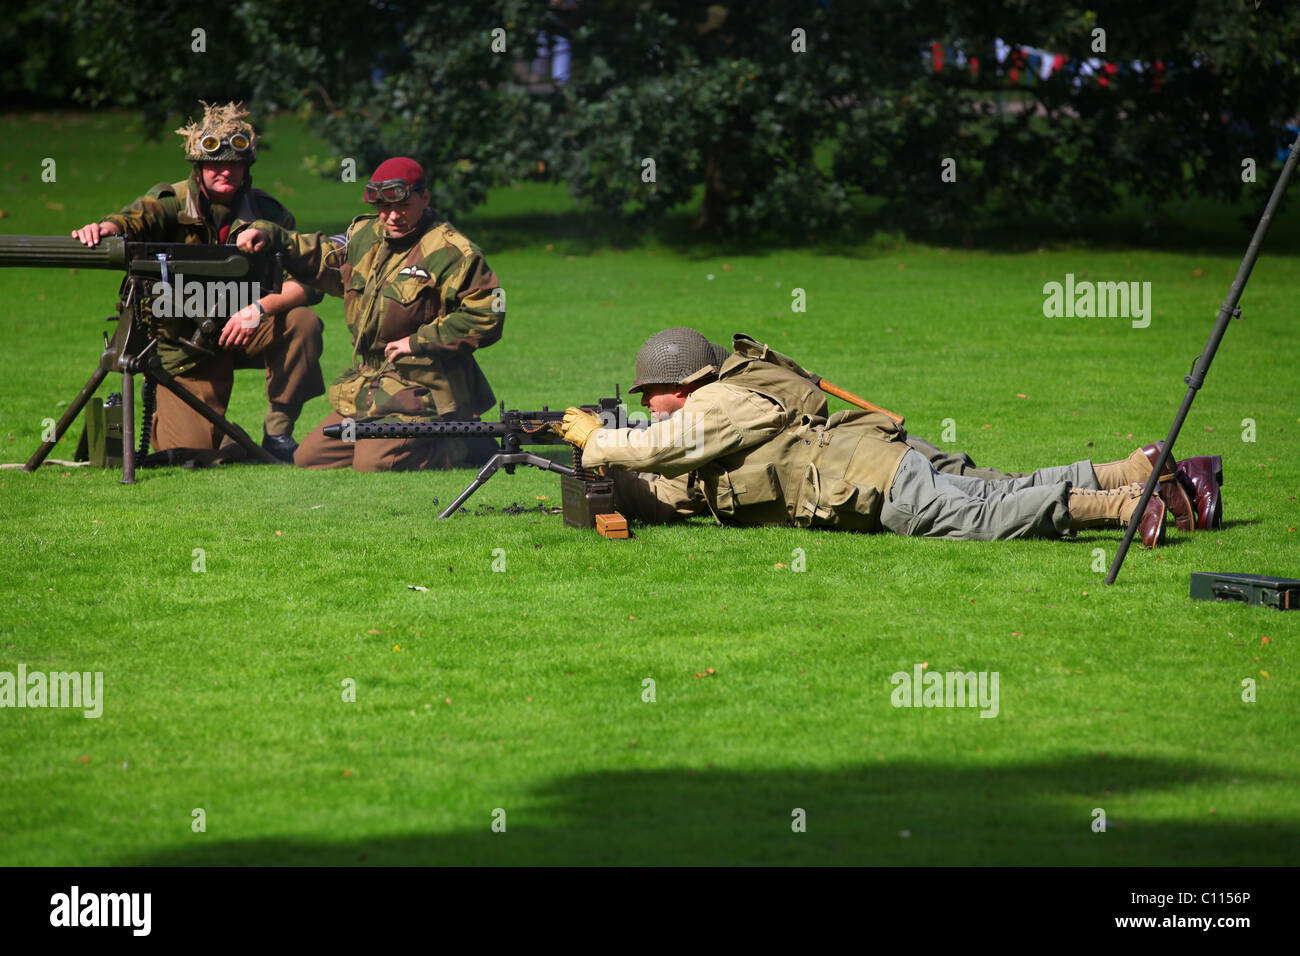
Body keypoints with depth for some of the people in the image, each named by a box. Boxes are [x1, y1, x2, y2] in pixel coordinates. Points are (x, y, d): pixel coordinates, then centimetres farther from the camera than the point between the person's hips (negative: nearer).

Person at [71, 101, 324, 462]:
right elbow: (137, 218, -31)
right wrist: (107, 228, -56)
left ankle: (277, 433, -10)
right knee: (189, 450, -16)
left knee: (303, 323, -27)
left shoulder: (267, 213, -5)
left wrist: (261, 308, -31)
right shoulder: (171, 202, -9)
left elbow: (307, 280, -12)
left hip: (246, 333, 2)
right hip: (187, 347, -2)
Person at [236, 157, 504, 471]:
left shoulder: (451, 253, -13)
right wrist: (269, 236, 11)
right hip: (366, 390, 8)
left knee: (374, 463, -27)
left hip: (422, 391, -8)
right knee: (308, 459, 7)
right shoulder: (367, 235, 11)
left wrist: (420, 341, -16)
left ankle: (466, 445, -1)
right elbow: (323, 256, 27)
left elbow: (487, 315, -16)